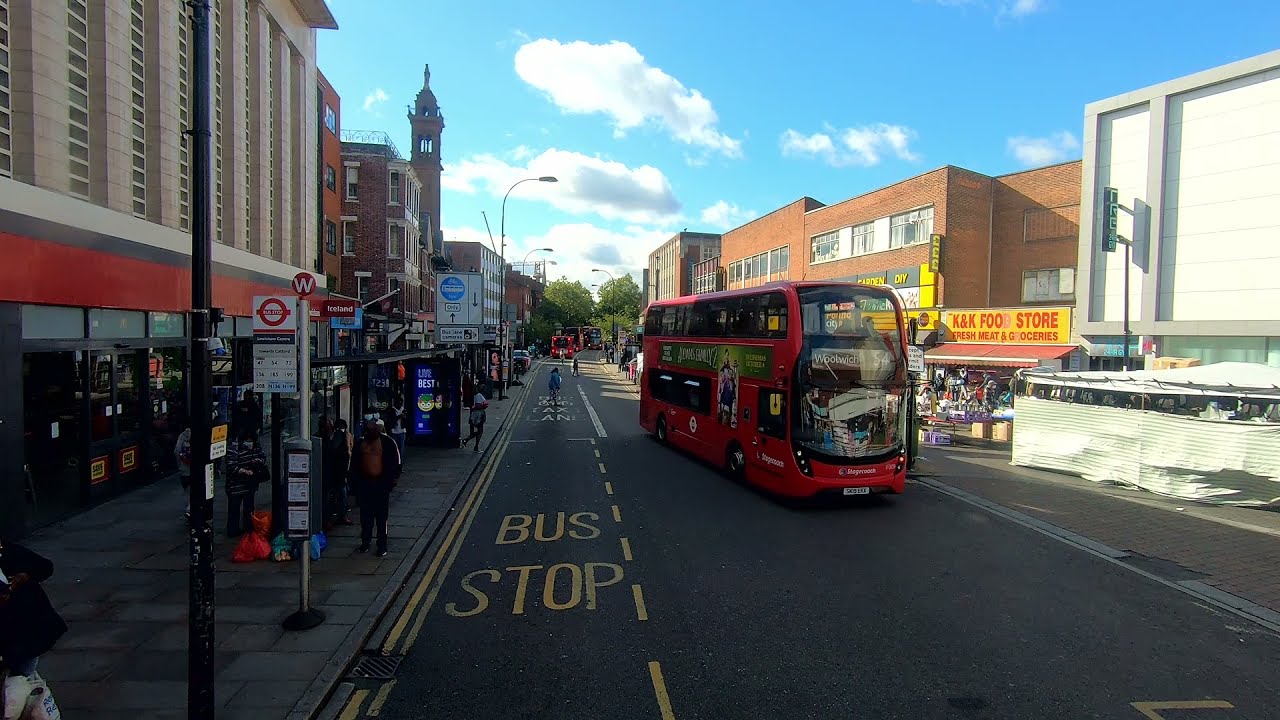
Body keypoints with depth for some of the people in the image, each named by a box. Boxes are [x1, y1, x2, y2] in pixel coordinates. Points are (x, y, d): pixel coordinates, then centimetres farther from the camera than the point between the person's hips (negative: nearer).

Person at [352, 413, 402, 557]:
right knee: (365, 515, 11)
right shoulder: (361, 443, 8)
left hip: (381, 485, -4)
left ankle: (382, 546, 7)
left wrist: (392, 479, -9)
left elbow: (395, 462, -3)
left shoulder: (388, 442, -5)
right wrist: (355, 480, 7)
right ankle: (365, 542, 25)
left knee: (381, 517, 0)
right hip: (364, 484, 4)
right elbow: (354, 463, 16)